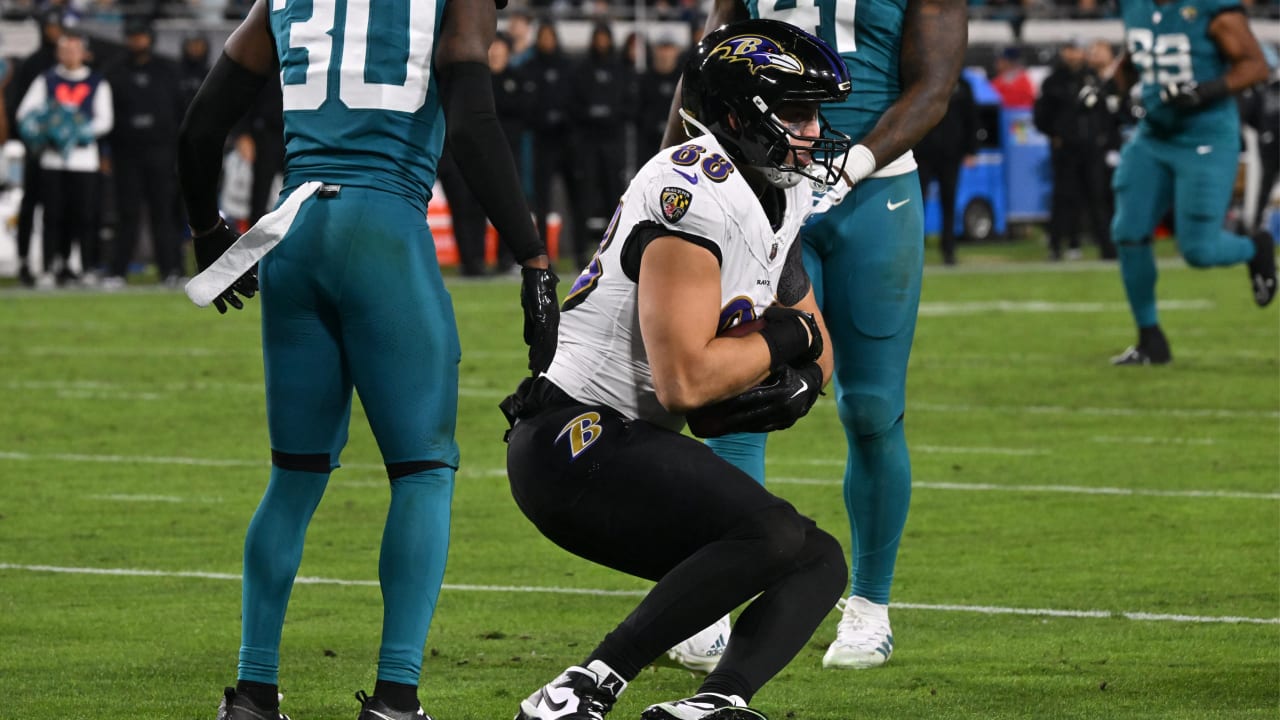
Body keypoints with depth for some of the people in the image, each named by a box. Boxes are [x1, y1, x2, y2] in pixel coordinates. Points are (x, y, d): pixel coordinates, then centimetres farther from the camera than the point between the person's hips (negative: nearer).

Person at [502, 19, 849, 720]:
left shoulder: (774, 203, 13)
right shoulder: (694, 196, -19)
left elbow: (816, 358, 21)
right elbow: (684, 382, -26)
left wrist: (795, 384, -3)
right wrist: (782, 339, -9)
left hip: (630, 450, 10)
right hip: (574, 438, -10)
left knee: (819, 565, 5)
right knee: (775, 535, -26)